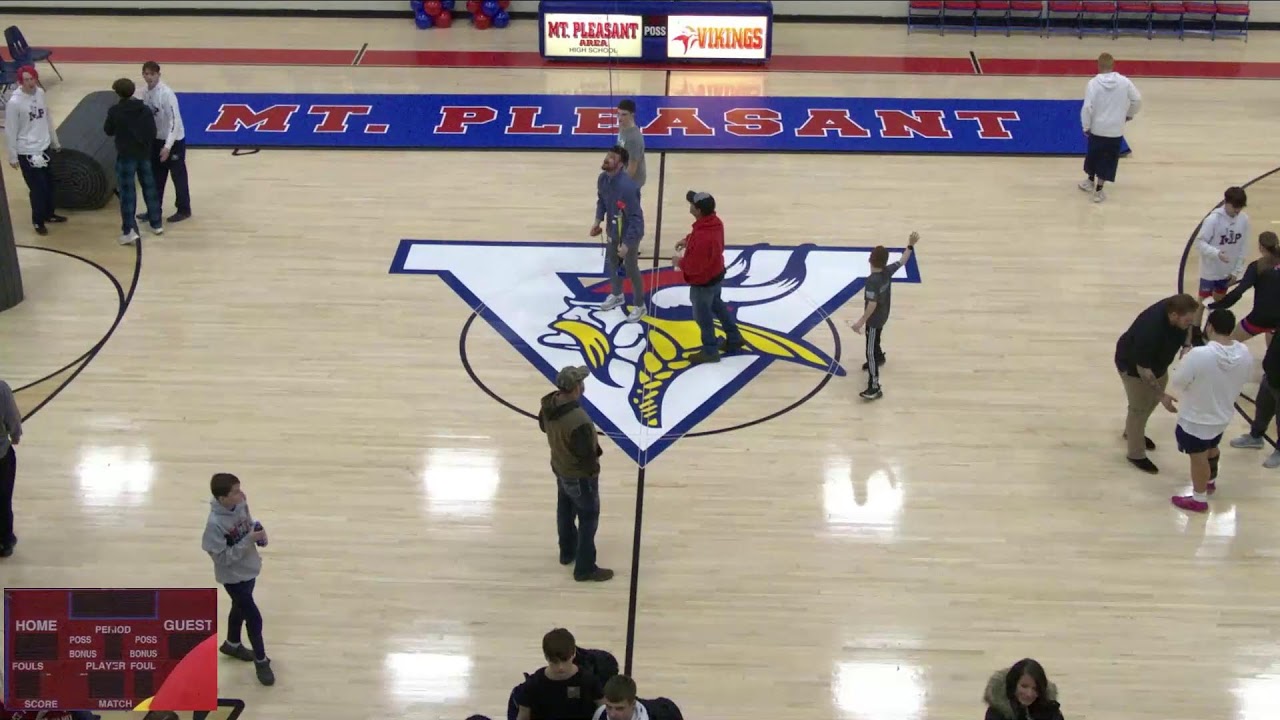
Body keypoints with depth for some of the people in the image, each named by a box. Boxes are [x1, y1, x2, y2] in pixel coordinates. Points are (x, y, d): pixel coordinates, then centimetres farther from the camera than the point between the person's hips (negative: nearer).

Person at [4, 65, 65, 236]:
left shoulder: (40, 93, -2)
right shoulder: (14, 102, -21)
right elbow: (10, 131, -14)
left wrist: (55, 141, 18)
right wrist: (13, 156, -9)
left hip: (44, 147, 6)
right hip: (27, 152, -6)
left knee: (49, 183, 18)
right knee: (38, 188, 1)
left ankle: (48, 214, 39)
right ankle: (38, 221, 19)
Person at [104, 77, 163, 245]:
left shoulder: (115, 111, -12)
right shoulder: (144, 109, -3)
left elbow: (108, 131, 0)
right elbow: (153, 132, -1)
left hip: (126, 155, -4)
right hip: (144, 154, 4)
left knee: (127, 192, -2)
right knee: (149, 188, 16)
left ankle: (129, 230, -8)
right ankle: (156, 224, 25)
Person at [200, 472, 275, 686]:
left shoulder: (241, 505, -13)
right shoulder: (215, 524, -33)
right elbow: (223, 558, -29)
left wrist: (258, 532, -13)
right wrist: (249, 540, -33)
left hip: (249, 569, 7)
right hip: (233, 577, -7)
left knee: (240, 609, 28)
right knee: (254, 618, 2)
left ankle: (232, 644, 53)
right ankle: (261, 661, 24)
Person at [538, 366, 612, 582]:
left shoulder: (548, 404, -16)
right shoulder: (579, 421, -42)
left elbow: (543, 426, 6)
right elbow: (588, 455, -30)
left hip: (560, 468, 8)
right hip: (580, 476, -8)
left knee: (565, 511, 28)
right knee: (588, 520, 12)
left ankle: (567, 552, 49)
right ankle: (585, 569, 25)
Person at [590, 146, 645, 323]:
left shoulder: (627, 186, -35)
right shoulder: (603, 178, -11)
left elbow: (635, 218, -31)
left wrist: (626, 244, -30)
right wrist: (598, 221, 1)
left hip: (629, 233, -7)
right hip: (613, 230, 8)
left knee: (631, 269, 10)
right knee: (612, 262, 25)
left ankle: (639, 305, 32)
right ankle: (616, 295, 52)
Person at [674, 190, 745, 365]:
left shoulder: (702, 238, -39)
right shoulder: (714, 222, -10)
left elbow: (694, 267, -31)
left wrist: (680, 261, -14)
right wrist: (688, 240, 5)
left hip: (703, 282, -9)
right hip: (716, 274, 9)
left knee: (702, 315, 13)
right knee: (716, 305, 30)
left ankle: (710, 351, 31)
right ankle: (734, 338, 44)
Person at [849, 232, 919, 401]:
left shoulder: (872, 281, -32)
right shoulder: (888, 271, -10)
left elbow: (872, 304, -35)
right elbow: (902, 261, 8)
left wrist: (861, 321, -32)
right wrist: (910, 245, 16)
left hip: (874, 319, -9)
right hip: (882, 316, 9)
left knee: (871, 352, -8)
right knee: (874, 341, 36)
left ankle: (875, 388, -10)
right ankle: (879, 357, 66)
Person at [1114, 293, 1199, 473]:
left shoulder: (1175, 308, -24)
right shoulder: (1150, 330, -45)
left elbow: (1186, 330, 2)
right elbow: (1143, 370, -35)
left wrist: (1187, 345, -16)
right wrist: (1162, 394, -34)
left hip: (1157, 363, 8)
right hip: (1132, 366, -8)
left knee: (1153, 399, 24)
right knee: (1139, 408, 5)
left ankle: (1131, 431, 51)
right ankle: (1136, 455, 24)